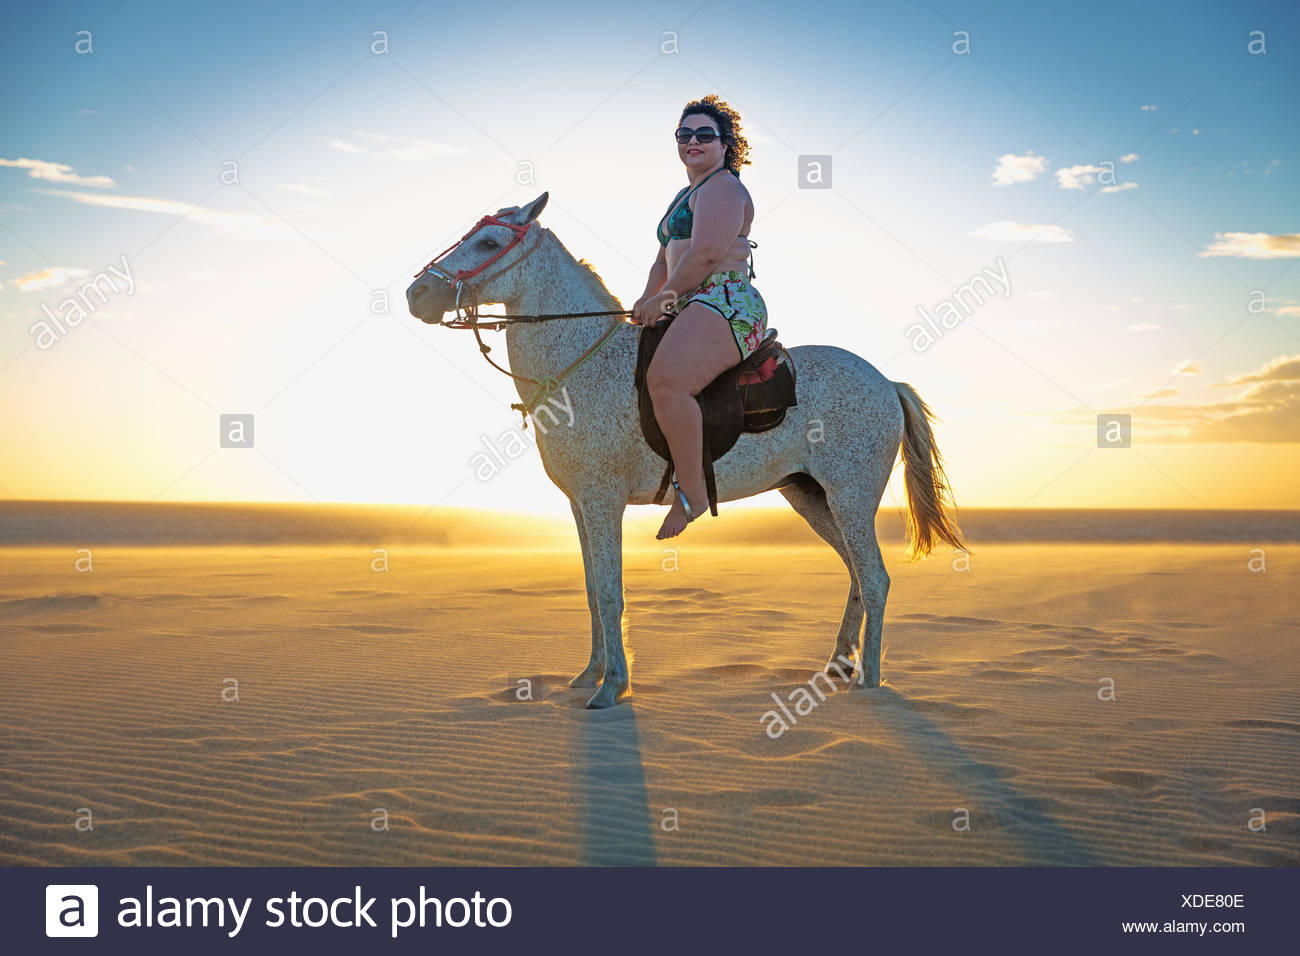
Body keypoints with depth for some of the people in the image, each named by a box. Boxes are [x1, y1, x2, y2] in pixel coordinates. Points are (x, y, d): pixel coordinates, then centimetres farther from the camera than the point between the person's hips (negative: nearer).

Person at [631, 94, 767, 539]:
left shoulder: (722, 189, -6)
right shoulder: (686, 195, 27)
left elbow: (705, 253, -18)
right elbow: (666, 258, 30)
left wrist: (664, 299, -9)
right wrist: (649, 300, 11)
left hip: (726, 303, -12)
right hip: (693, 310, 12)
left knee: (666, 381, -33)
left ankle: (691, 491, -29)